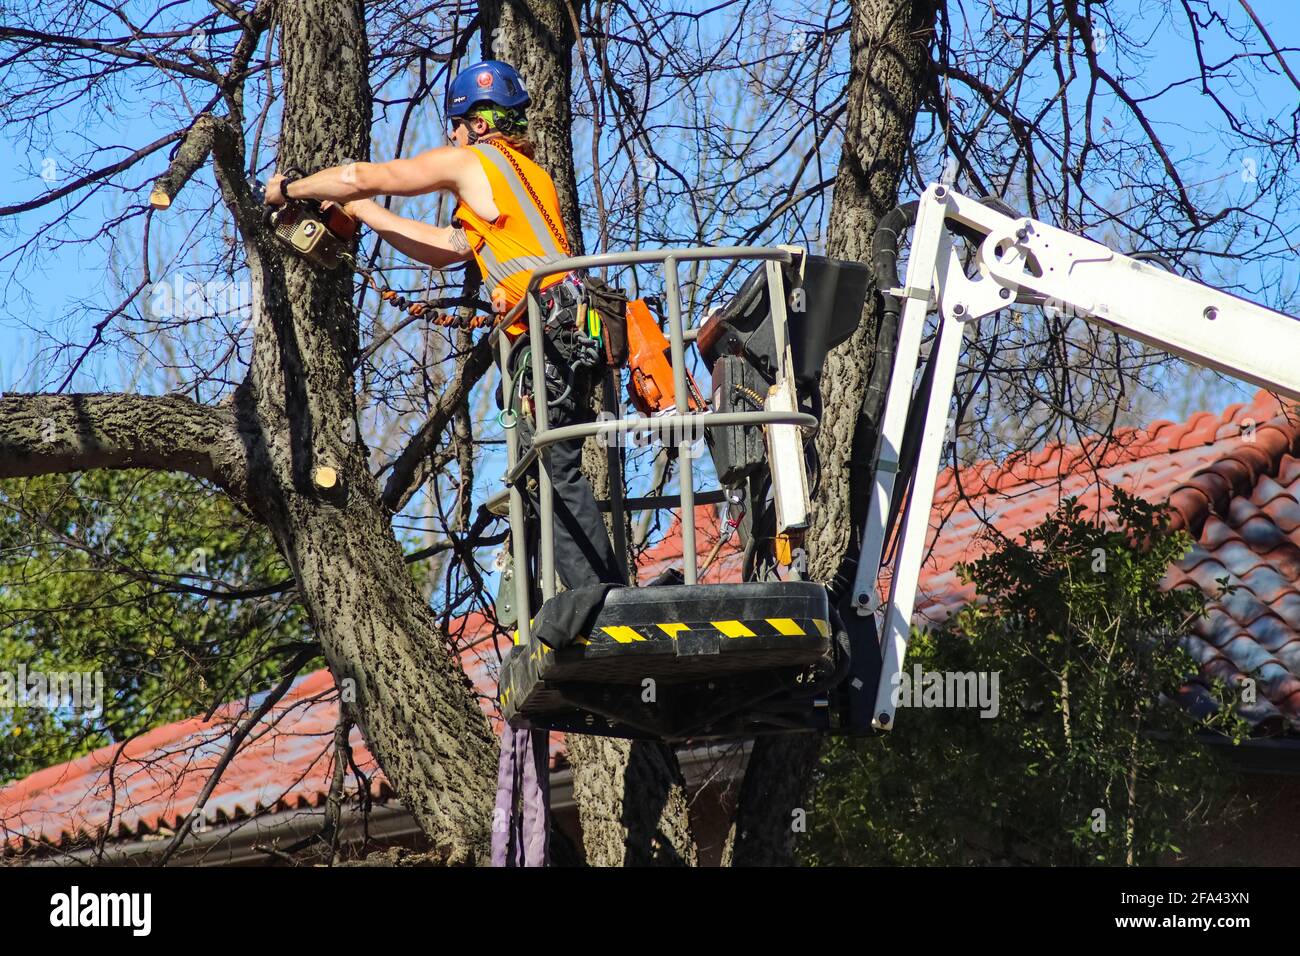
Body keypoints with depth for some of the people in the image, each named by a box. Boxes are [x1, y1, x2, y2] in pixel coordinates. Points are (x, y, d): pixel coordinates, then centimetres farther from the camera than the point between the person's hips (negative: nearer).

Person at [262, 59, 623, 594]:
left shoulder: (468, 160, 3)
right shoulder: (529, 174, 29)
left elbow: (362, 177, 8)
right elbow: (447, 249, 34)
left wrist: (288, 188, 25)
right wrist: (360, 211, 39)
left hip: (549, 331, -9)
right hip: (572, 333, 9)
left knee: (556, 475, -12)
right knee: (552, 476, 10)